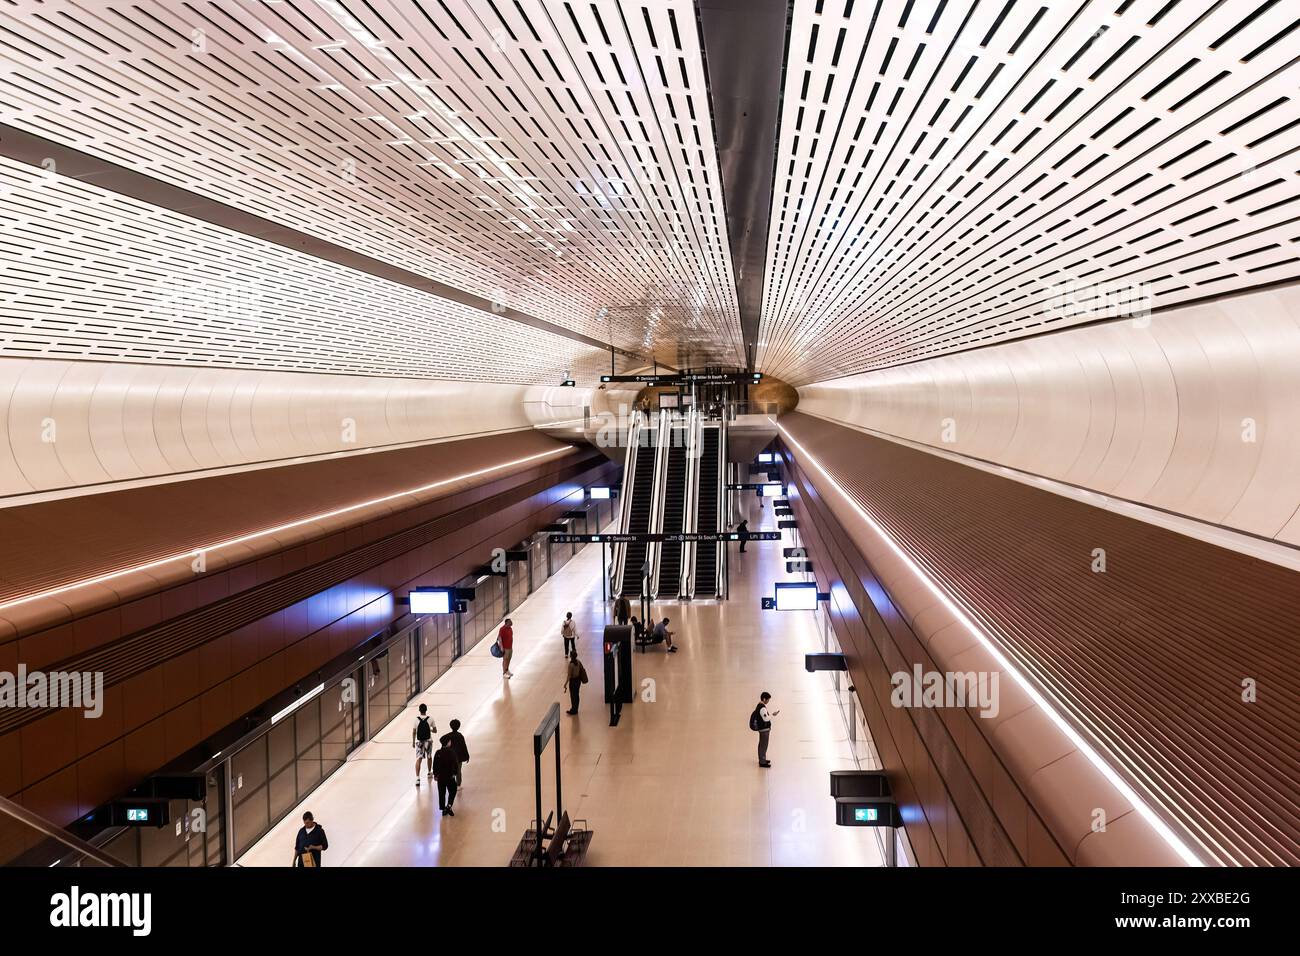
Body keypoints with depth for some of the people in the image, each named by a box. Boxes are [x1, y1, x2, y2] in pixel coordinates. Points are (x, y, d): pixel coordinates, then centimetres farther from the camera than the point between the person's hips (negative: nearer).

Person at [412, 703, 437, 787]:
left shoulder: (416, 719, -9)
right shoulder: (430, 719, -8)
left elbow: (414, 732, -4)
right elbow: (435, 731, 0)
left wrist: (413, 742, 8)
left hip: (419, 741, -1)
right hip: (428, 741, 1)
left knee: (418, 759, -4)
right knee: (429, 757, 24)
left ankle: (417, 778, -17)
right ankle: (430, 773, 42)